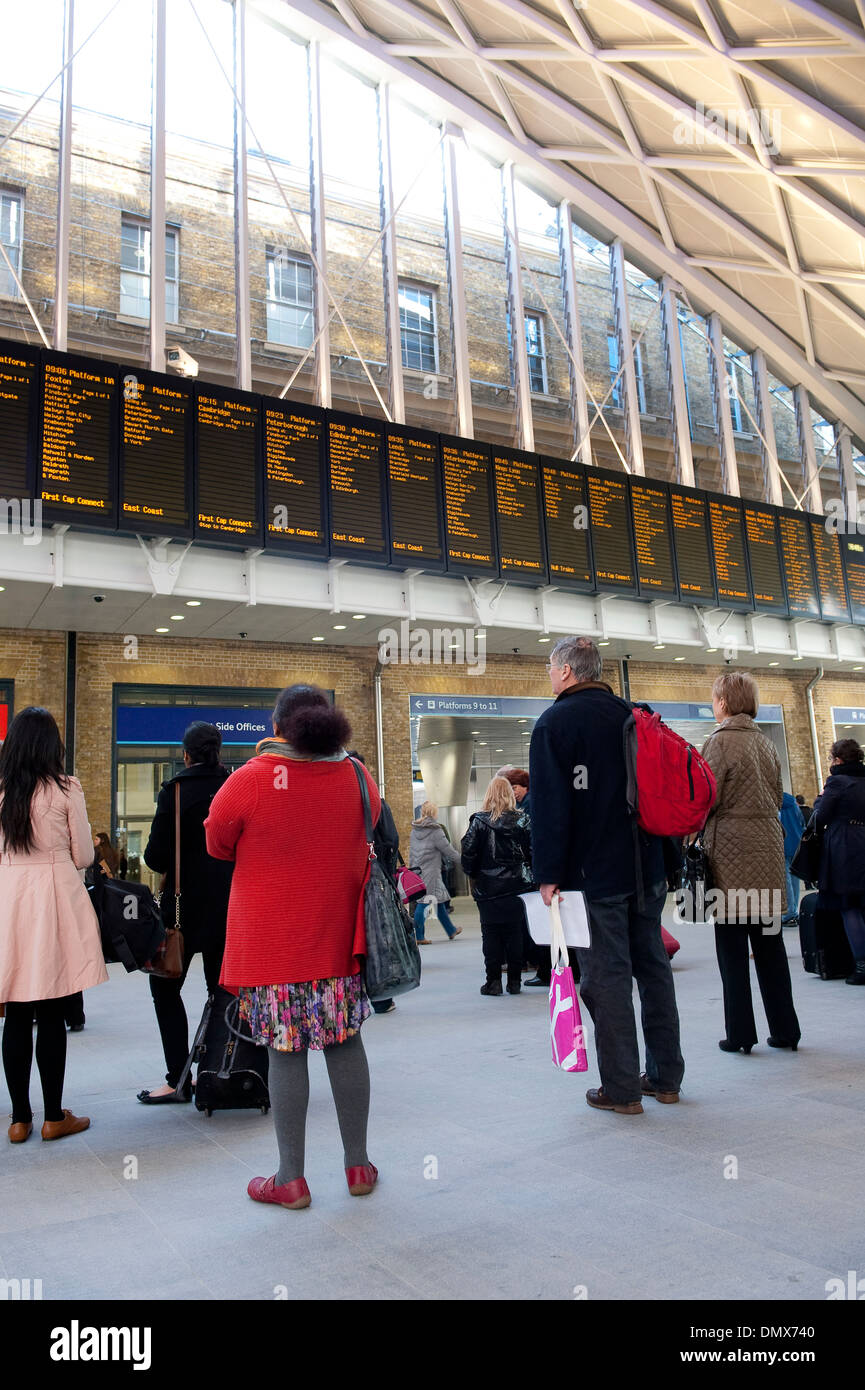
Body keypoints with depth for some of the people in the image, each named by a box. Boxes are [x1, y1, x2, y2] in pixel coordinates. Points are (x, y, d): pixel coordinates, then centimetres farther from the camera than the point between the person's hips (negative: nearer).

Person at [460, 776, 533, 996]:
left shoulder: (479, 821, -6)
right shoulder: (522, 821, -1)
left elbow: (468, 854, -7)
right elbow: (533, 852, -1)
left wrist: (473, 875, 9)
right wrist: (527, 874, 15)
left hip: (488, 888, -2)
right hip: (517, 886, 2)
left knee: (491, 934, 6)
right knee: (515, 933, 8)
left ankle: (493, 980, 5)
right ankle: (514, 980, 11)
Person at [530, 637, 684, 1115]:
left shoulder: (554, 722, -8)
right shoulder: (631, 715, 11)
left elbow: (549, 806, -14)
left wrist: (548, 875, -10)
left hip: (595, 874, -6)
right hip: (646, 868, 7)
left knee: (607, 976, 0)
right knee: (652, 966, 13)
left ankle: (621, 1089, 7)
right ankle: (665, 1077, 23)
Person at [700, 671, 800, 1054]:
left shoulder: (719, 741, -9)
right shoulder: (764, 742, 11)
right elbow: (777, 797, 16)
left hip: (731, 850, -6)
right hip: (769, 849, 6)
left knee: (732, 944, 2)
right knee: (769, 942, 12)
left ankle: (740, 1033, 7)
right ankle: (784, 1030, 18)